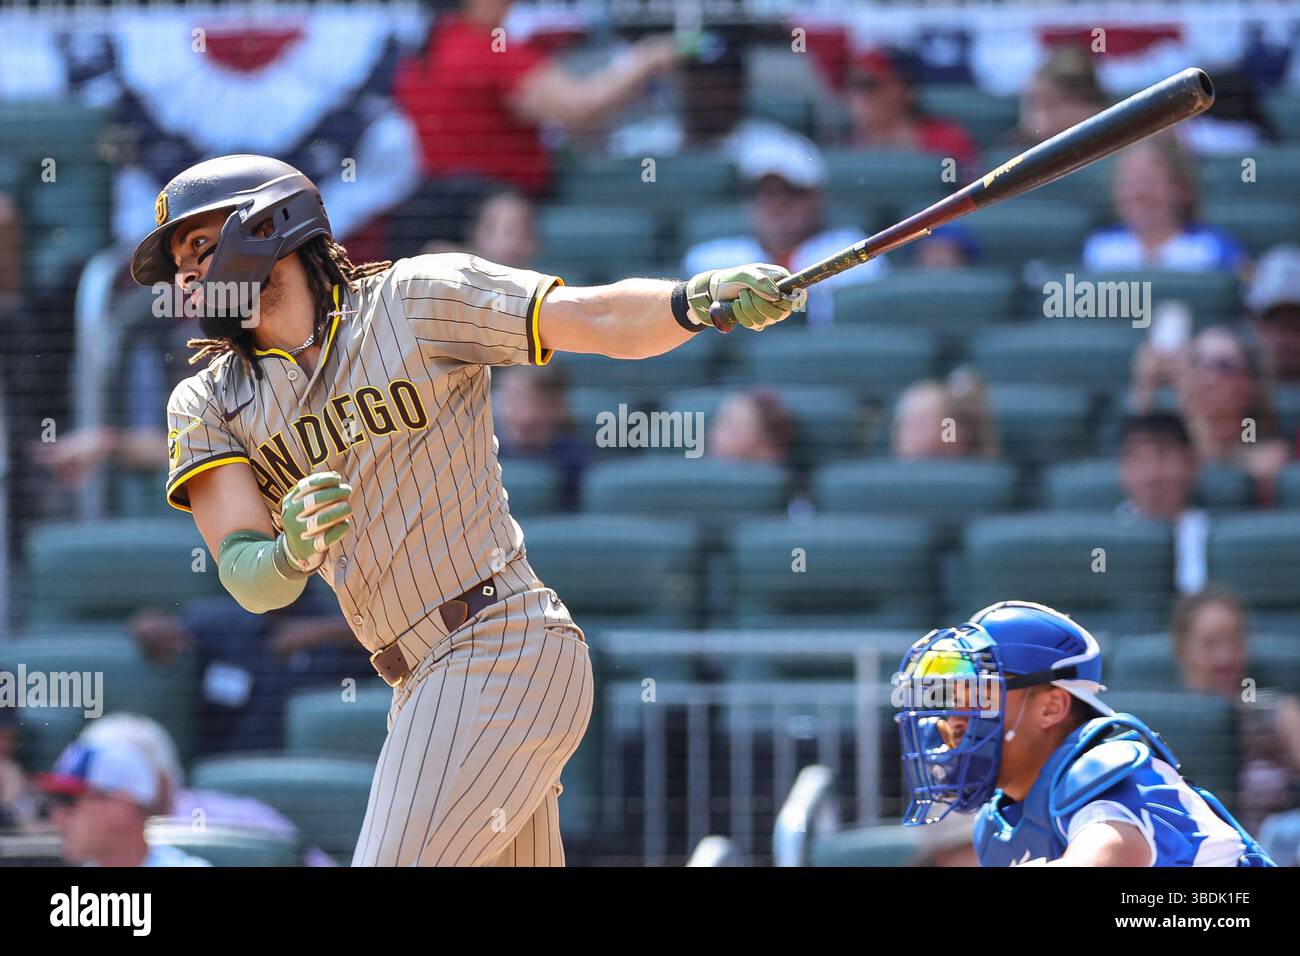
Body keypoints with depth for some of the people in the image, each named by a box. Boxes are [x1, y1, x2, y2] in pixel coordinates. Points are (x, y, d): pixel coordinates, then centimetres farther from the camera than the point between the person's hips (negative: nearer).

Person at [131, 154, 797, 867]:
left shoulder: (416, 300, -2)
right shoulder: (208, 406, 10)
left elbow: (602, 319, -10)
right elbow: (248, 579, -4)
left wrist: (696, 299, -31)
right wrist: (291, 553, -28)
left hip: (499, 648, -7)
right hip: (429, 688, 7)